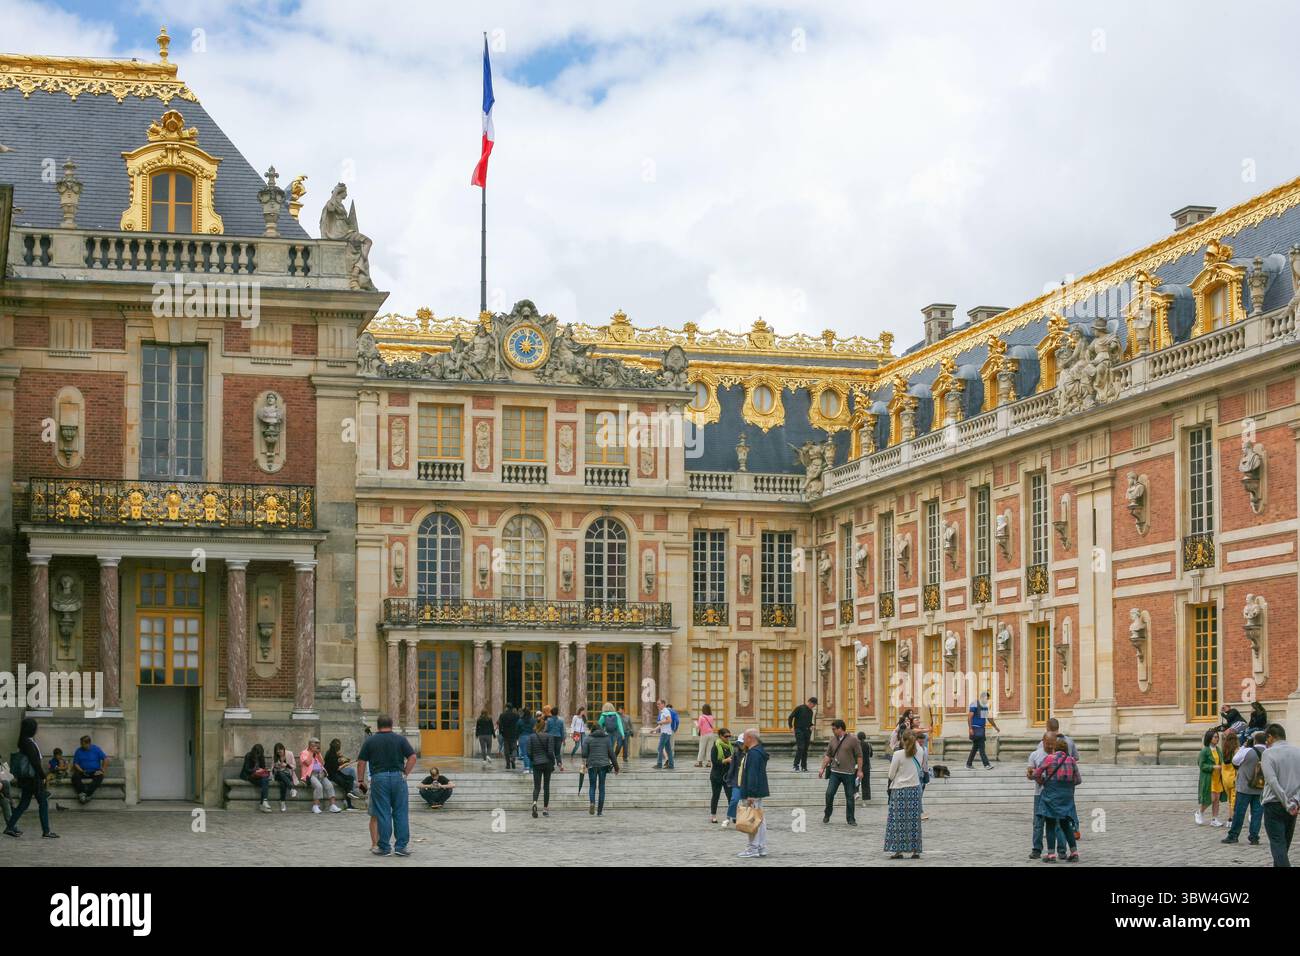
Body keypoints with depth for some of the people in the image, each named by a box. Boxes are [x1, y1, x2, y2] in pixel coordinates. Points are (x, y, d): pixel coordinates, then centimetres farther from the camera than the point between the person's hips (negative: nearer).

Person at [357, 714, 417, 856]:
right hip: (397, 777, 0)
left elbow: (361, 763, 4)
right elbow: (412, 757, -2)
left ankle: (383, 847, 7)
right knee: (401, 813, 4)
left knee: (383, 814, 3)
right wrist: (405, 773, 6)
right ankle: (401, 846, 3)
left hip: (379, 779, 0)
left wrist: (361, 781, 13)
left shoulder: (370, 741, 5)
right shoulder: (400, 739, 5)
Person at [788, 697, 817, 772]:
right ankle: (796, 766, -12)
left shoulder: (810, 711, 14)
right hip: (799, 731, -6)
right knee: (800, 748, -15)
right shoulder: (800, 708, -6)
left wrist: (811, 726, 5)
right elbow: (790, 717, -6)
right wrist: (791, 727, -12)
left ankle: (804, 767, 11)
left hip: (807, 732, 6)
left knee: (805, 750, 6)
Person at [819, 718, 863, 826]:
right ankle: (827, 815, 15)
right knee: (829, 794, -4)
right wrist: (822, 768, 8)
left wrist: (859, 770, -9)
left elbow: (859, 756, -5)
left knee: (849, 797, 4)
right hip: (835, 772, 3)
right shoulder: (832, 740, 7)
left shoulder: (853, 740, -6)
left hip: (849, 773, -3)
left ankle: (850, 819, 14)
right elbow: (828, 755, 13)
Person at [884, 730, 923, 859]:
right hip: (915, 789, 3)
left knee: (898, 820, 2)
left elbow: (891, 775, -5)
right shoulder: (918, 753, -2)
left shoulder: (898, 754, -11)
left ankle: (898, 850, 1)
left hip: (899, 790, -3)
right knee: (914, 820, 7)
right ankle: (915, 850, 7)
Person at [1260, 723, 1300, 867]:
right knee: (1285, 843, 17)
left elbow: (1272, 781, -17)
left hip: (1274, 803, -5)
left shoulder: (1269, 753, -8)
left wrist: (1287, 804, -16)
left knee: (1278, 843, -6)